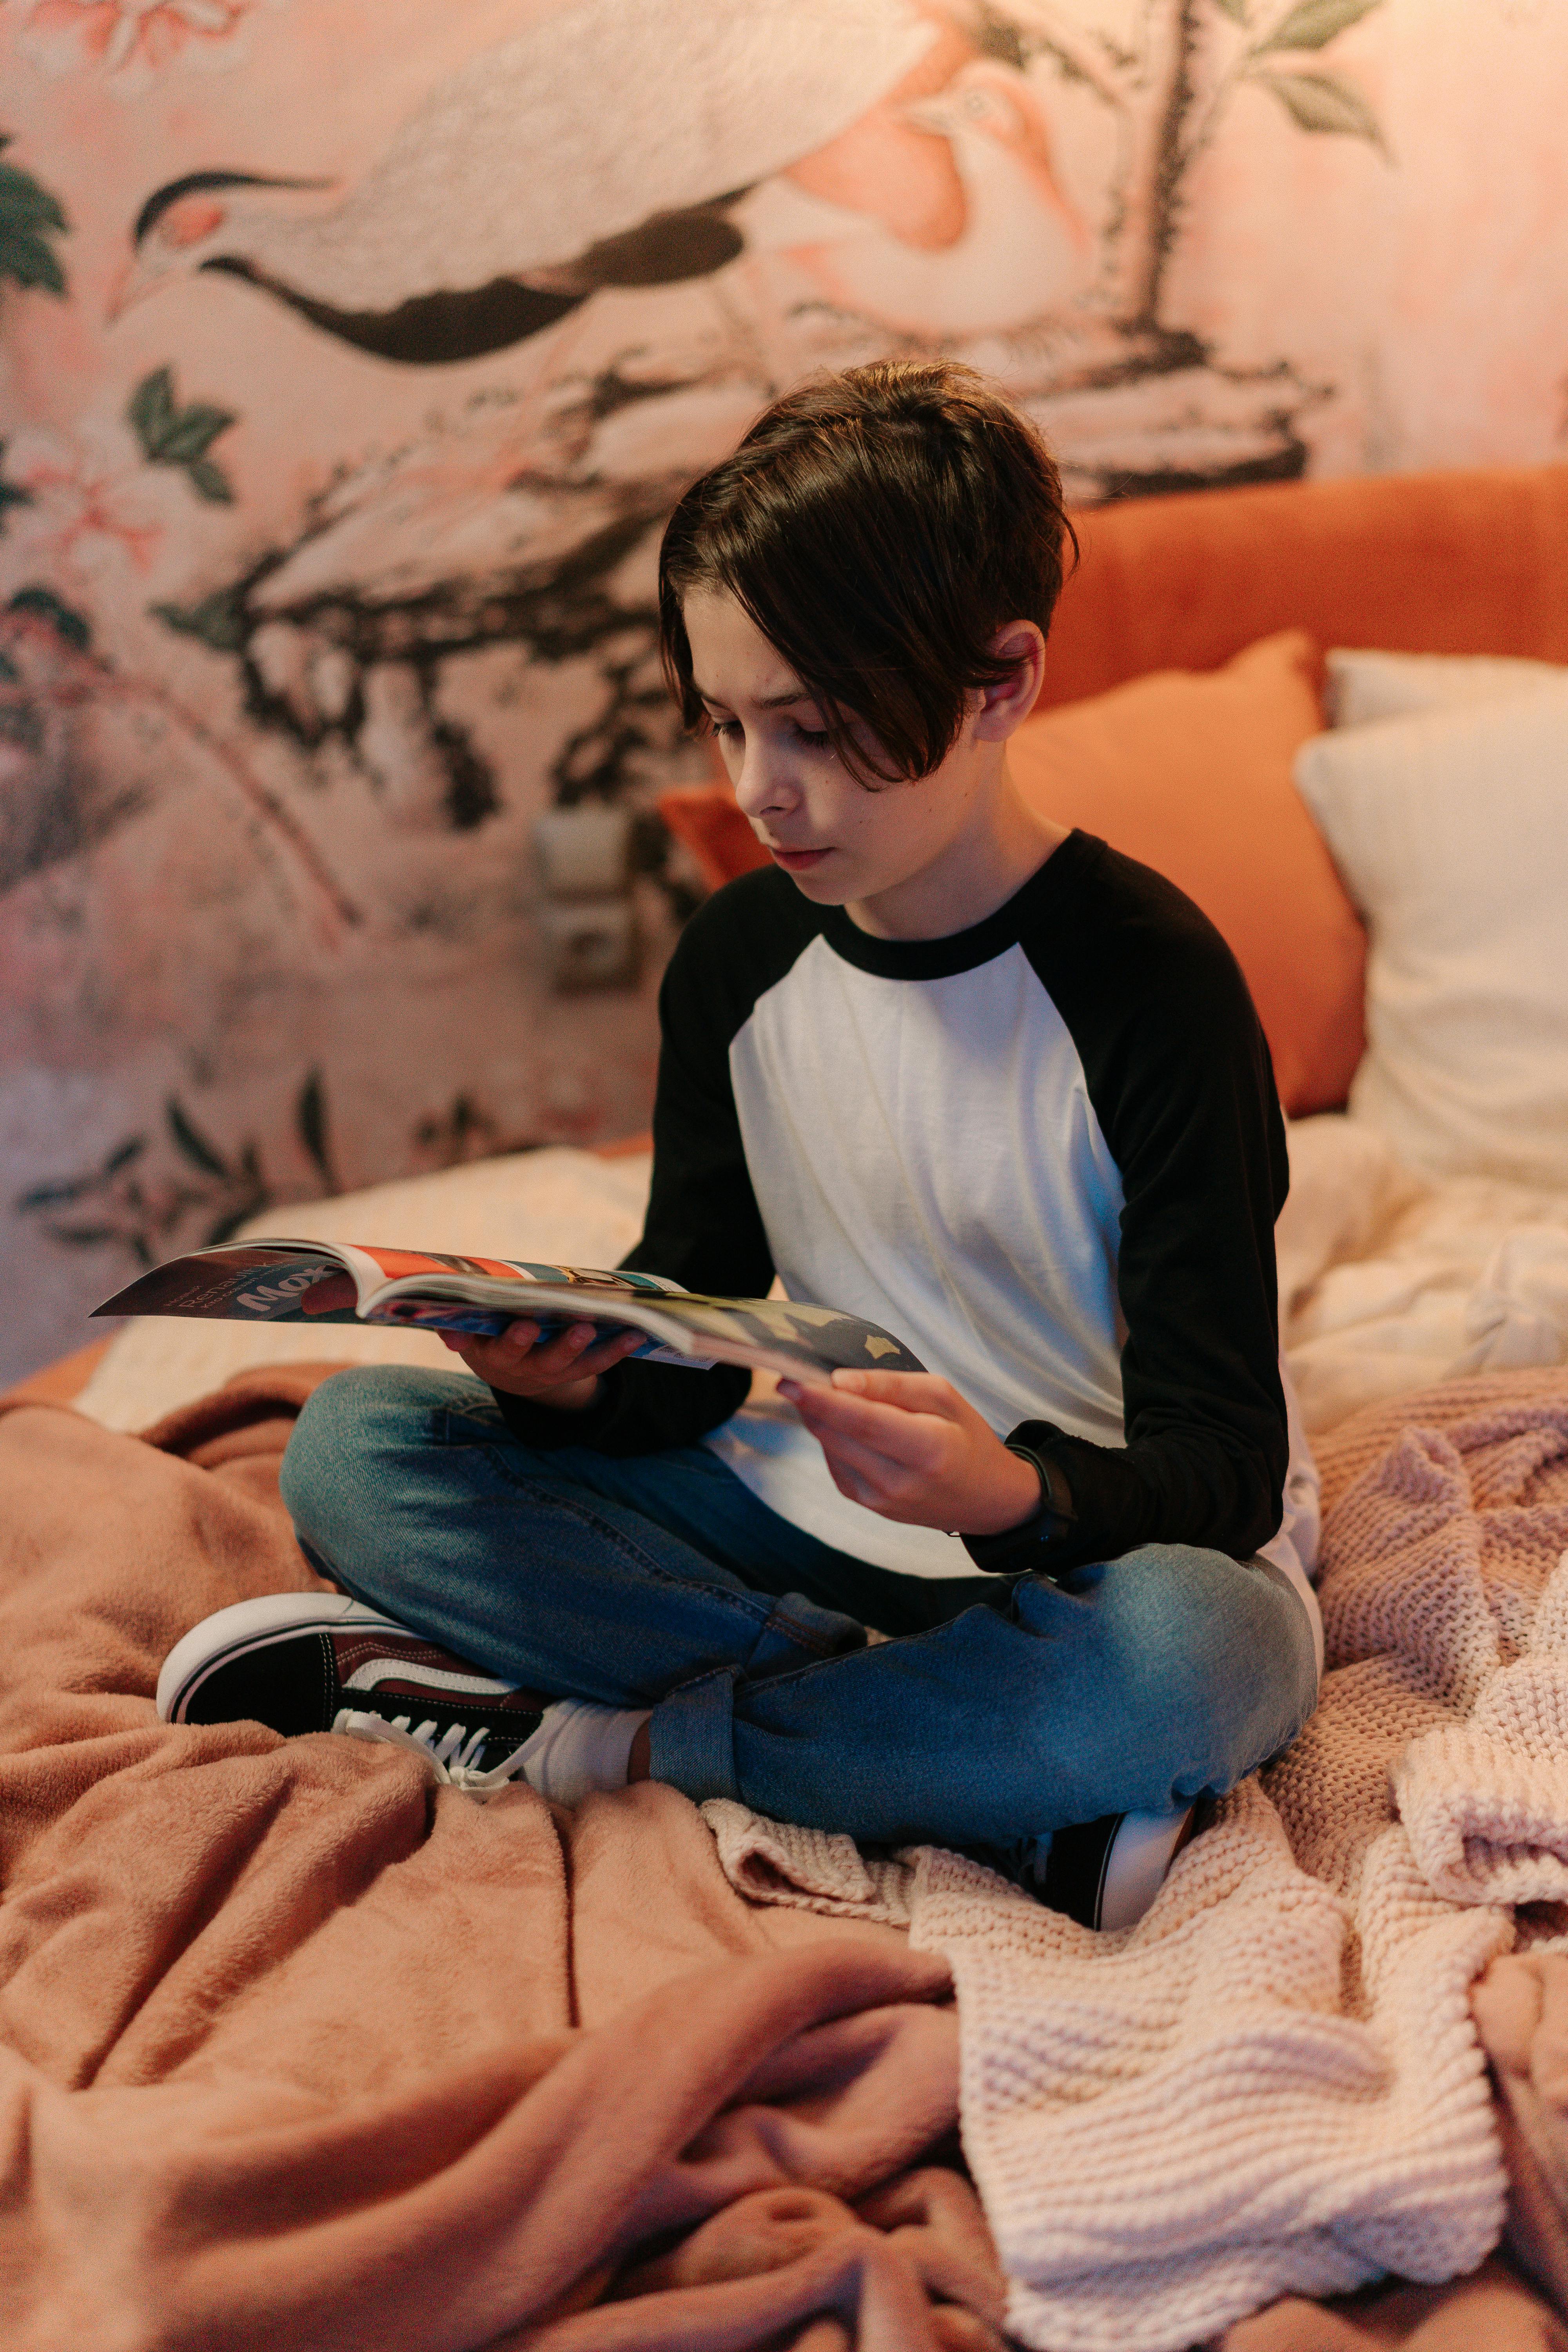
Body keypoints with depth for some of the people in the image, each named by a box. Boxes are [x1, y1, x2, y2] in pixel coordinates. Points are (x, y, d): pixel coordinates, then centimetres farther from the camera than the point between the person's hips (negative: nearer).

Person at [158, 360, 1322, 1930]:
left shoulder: (1146, 976, -18)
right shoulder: (738, 957, -2)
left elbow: (1222, 1469, -19)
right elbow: (691, 1328, 5)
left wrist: (1014, 1495, -40)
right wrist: (575, 1376, -19)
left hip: (1089, 1540, -4)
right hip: (812, 1510, 5)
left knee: (1195, 1656, -40)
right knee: (352, 1448, -10)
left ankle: (585, 1739, -20)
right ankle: (952, 1739, -19)